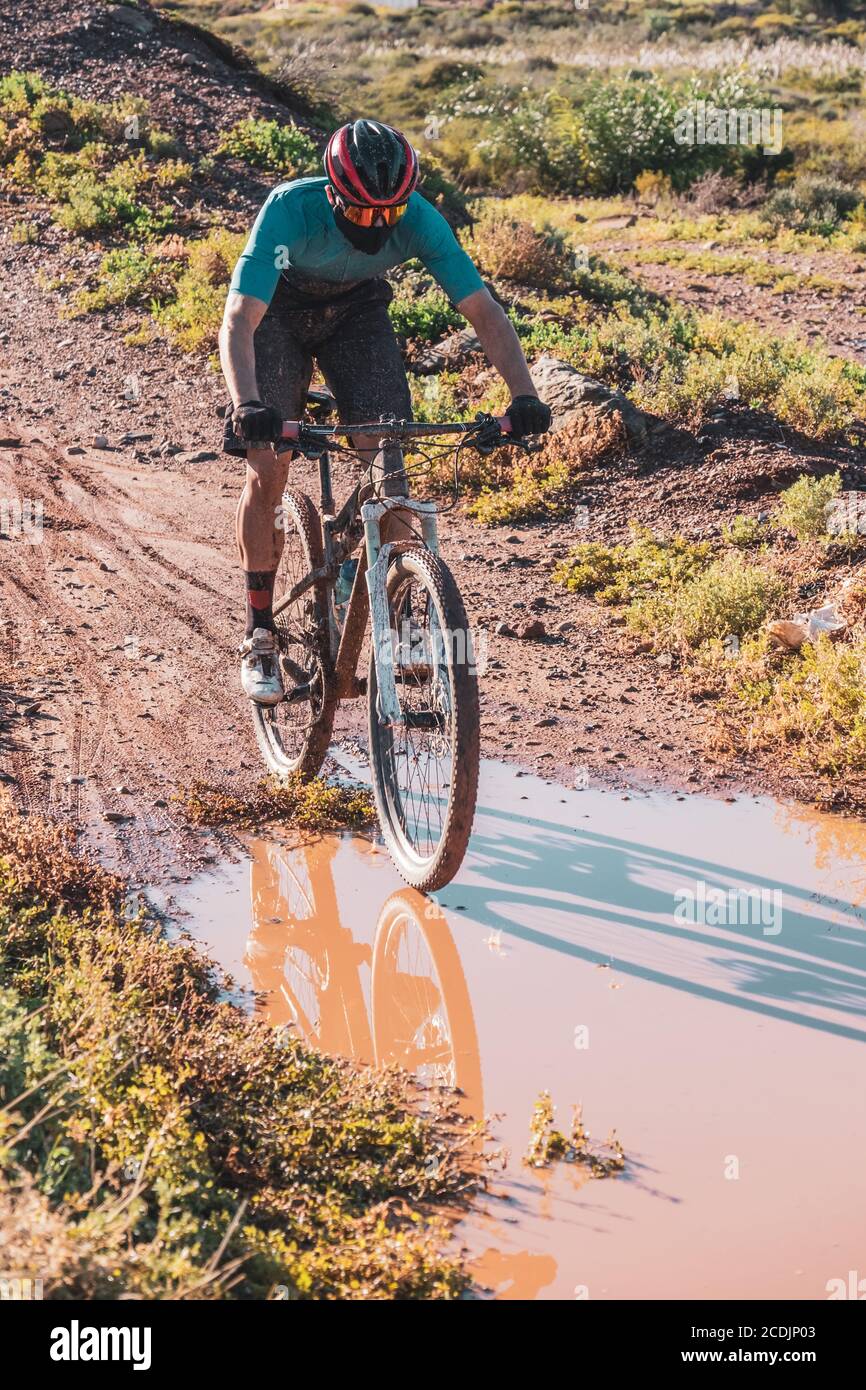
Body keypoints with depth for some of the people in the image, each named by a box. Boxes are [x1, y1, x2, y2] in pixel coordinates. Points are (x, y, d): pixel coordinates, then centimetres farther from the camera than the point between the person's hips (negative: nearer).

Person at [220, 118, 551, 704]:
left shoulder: (419, 219, -30)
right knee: (268, 468, -11)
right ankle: (260, 637, 1)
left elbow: (484, 309, -28)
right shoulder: (291, 210, -37)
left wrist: (524, 395, -42)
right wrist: (247, 405, -59)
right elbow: (239, 322, -42)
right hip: (280, 311, -2)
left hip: (358, 309, 2)